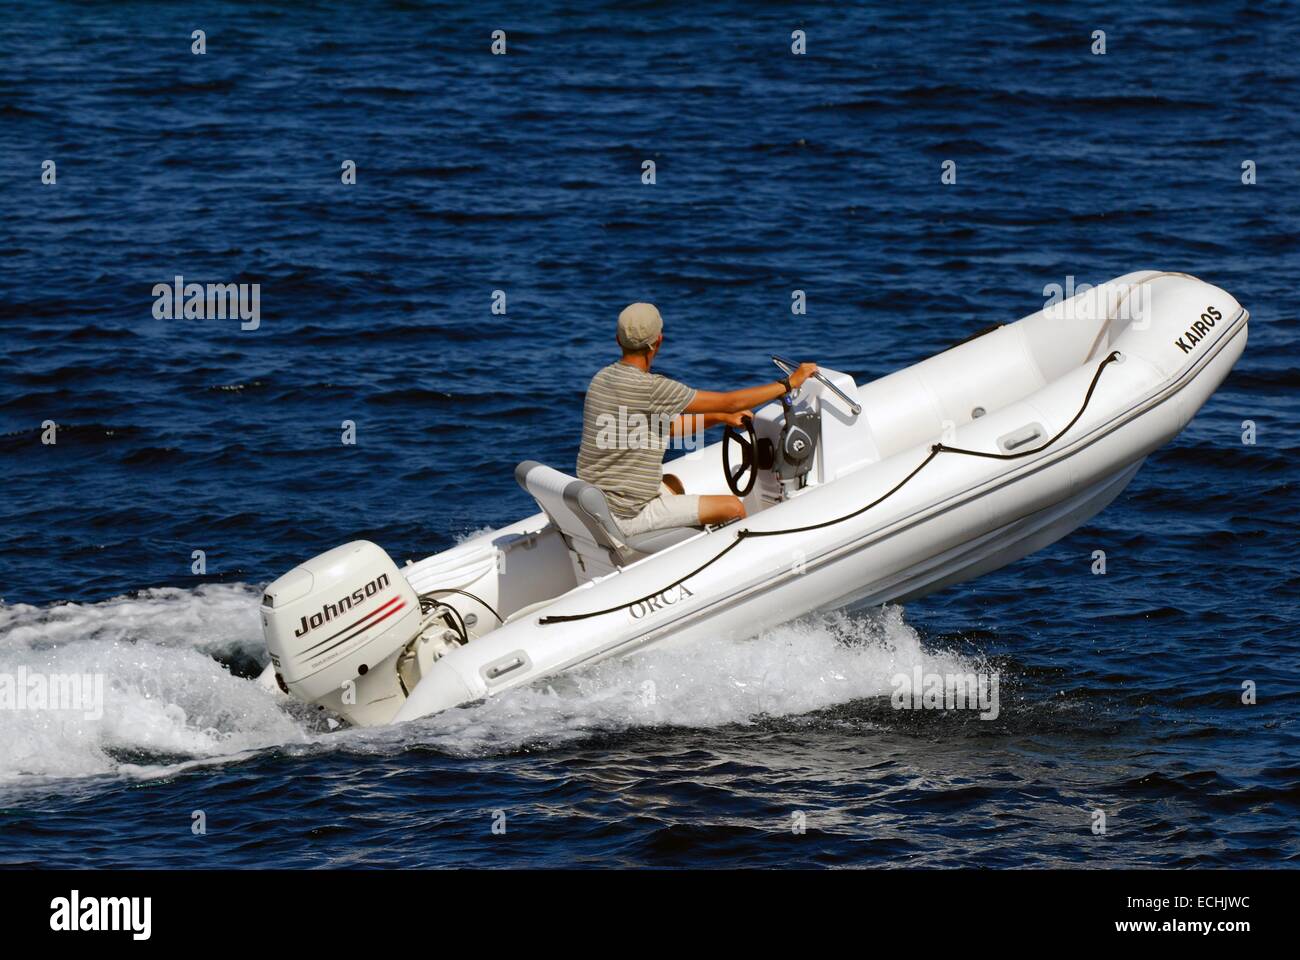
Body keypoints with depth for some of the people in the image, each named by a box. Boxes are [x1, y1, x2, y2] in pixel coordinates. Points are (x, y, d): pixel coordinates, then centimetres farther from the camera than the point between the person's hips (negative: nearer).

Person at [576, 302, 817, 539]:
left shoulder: (603, 378, 5)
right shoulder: (647, 387, -22)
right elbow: (731, 402, -14)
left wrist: (721, 418, 19)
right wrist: (788, 383, -3)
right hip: (627, 517, -9)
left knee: (672, 483, 35)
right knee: (734, 508, 0)